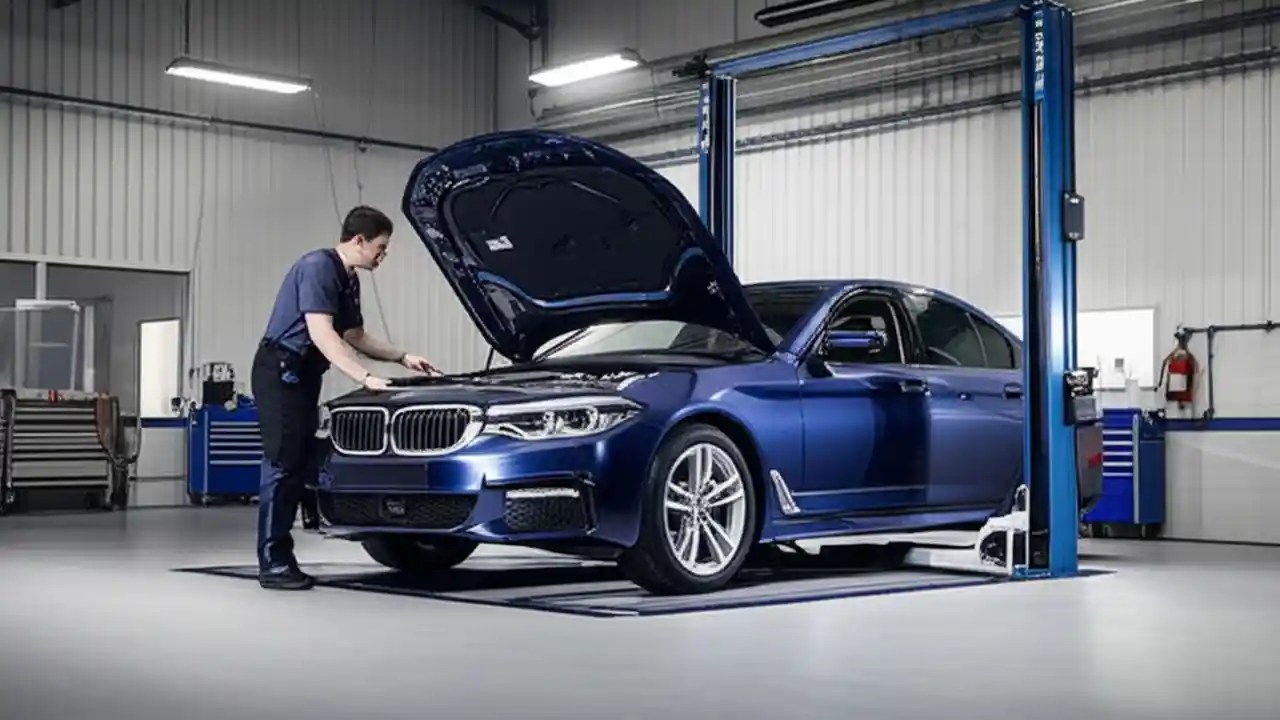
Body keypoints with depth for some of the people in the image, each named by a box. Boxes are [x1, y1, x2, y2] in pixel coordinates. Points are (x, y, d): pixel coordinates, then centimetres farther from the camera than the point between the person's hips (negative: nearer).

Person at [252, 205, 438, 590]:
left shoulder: (348, 280, 14)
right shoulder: (317, 267, -16)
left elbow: (355, 337, 25)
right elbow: (321, 333, -24)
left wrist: (402, 357, 18)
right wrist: (366, 378, -28)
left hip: (303, 377, 10)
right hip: (280, 372, -10)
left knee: (300, 465, 6)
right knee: (283, 464, -11)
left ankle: (280, 558, 10)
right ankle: (273, 563, -8)